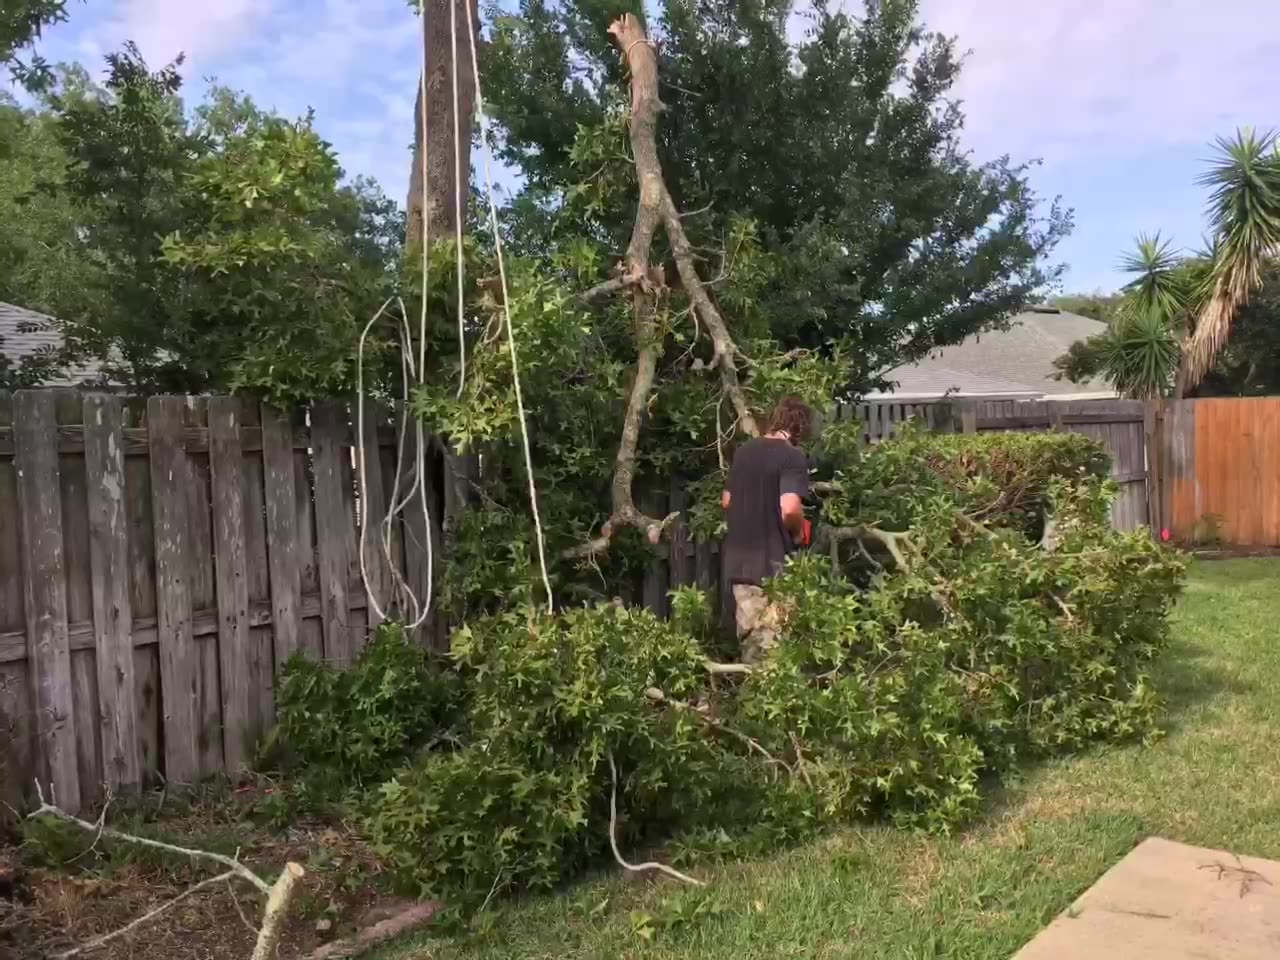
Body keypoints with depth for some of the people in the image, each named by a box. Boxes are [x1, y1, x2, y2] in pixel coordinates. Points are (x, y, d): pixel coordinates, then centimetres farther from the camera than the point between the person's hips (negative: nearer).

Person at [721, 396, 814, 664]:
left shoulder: (743, 451, 10)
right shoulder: (792, 456, -13)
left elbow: (726, 501, 18)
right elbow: (789, 509, -25)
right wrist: (798, 533, -6)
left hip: (739, 560, 7)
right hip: (773, 563, -7)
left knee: (749, 637, 15)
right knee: (771, 643, 1)